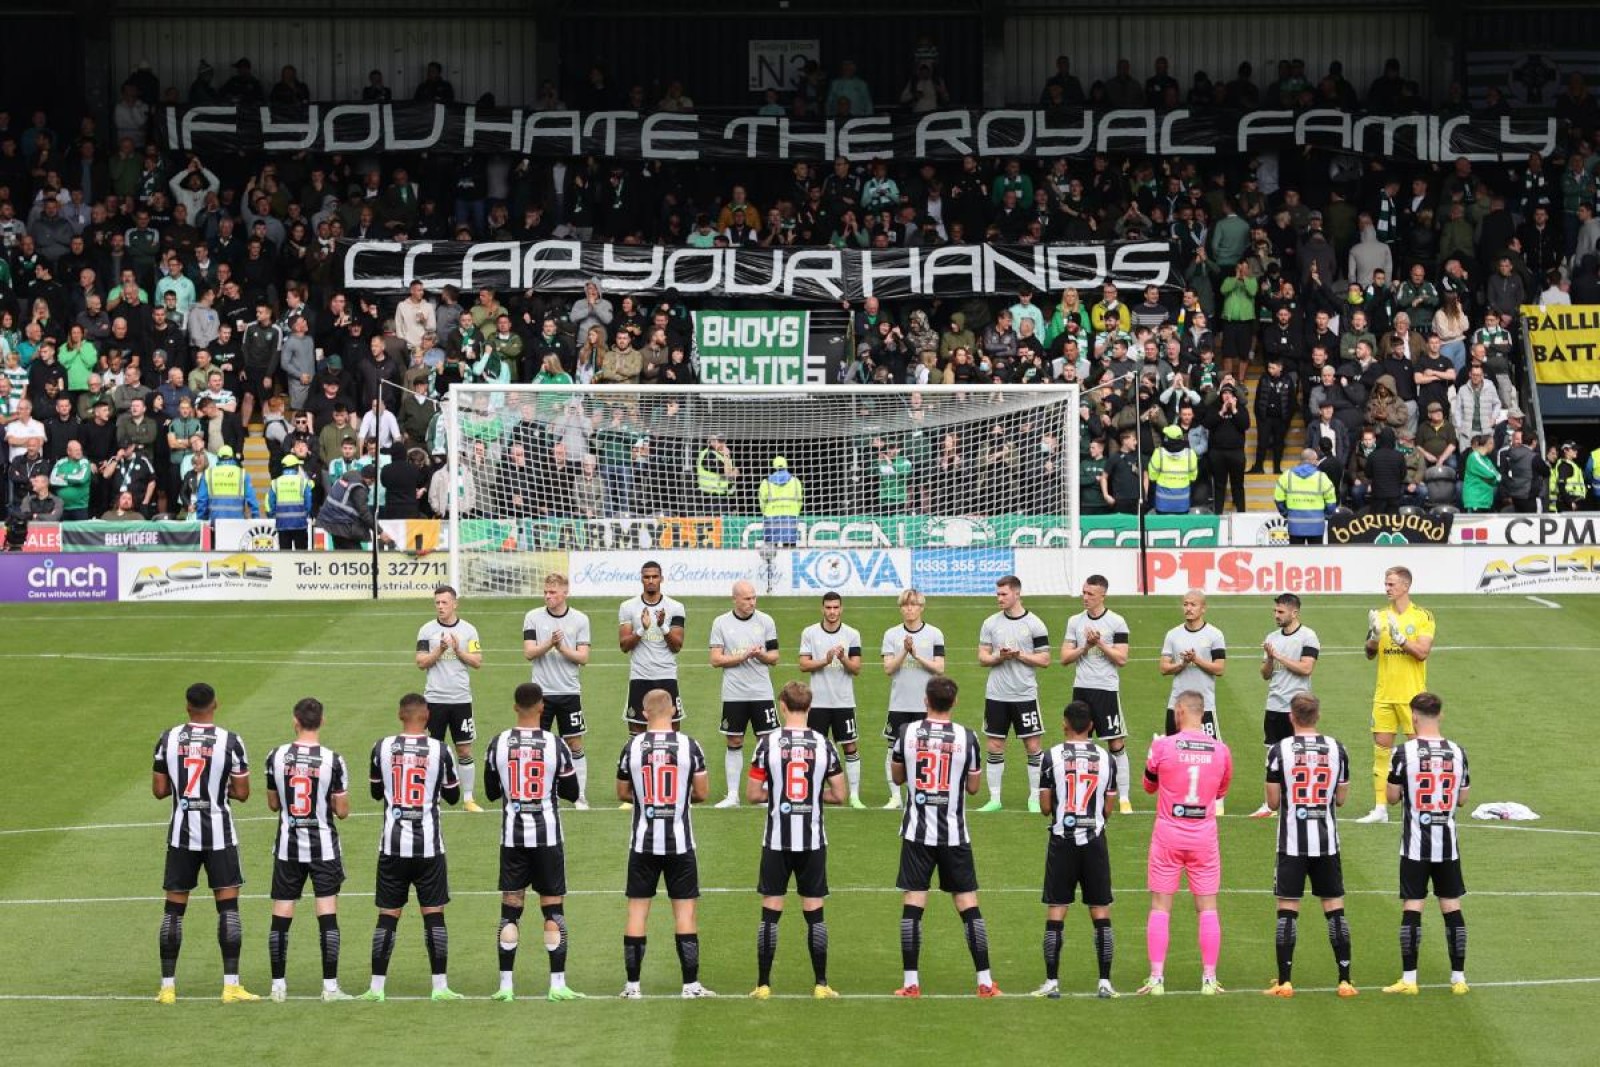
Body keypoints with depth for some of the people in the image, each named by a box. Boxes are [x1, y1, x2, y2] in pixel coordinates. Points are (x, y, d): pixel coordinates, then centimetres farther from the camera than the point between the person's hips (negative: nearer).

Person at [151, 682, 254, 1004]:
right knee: (228, 905, 2)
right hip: (219, 833, -2)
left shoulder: (168, 739, -1)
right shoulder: (229, 741, -8)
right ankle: (231, 985, -3)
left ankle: (167, 987, 8)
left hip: (181, 832, 2)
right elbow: (242, 793, -5)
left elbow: (159, 790, 2)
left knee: (174, 908, 8)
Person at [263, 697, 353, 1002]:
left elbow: (273, 803, 7)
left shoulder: (276, 757, -4)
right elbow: (342, 811, -6)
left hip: (287, 848, 2)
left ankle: (278, 986, 10)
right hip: (323, 847, -2)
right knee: (327, 916, 0)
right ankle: (330, 986, -1)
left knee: (281, 917, 7)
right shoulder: (333, 760, -11)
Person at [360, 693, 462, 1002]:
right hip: (428, 844, -1)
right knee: (433, 913, 5)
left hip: (393, 844, 1)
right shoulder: (439, 750, -6)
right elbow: (453, 795, 7)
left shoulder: (382, 748, -2)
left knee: (388, 914, 6)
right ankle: (440, 986, 4)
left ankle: (376, 987, 6)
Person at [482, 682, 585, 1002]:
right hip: (547, 835, -1)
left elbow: (491, 793, 7)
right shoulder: (556, 745, -8)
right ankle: (557, 985, 3)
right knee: (553, 910, 5)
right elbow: (571, 793, 2)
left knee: (510, 910, 7)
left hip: (512, 836, 1)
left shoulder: (498, 744, -3)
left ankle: (506, 985, 4)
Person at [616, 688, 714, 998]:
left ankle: (633, 985, 6)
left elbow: (623, 793, 6)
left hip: (643, 842, 1)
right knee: (684, 909, 5)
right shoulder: (689, 746, -6)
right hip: (679, 842, -1)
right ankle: (691, 984, 4)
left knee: (638, 908, 6)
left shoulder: (632, 747, -4)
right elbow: (702, 793, -1)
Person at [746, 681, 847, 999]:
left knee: (771, 912, 4)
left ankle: (763, 985, 5)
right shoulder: (823, 744, -2)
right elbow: (839, 795, 1)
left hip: (777, 840, -1)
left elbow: (752, 794, -5)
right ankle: (821, 985, 9)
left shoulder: (768, 743, -7)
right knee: (814, 912, 8)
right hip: (813, 841, 1)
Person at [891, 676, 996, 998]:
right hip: (954, 834, 0)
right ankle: (985, 981, 6)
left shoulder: (907, 733, -4)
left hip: (917, 832, 0)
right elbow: (973, 787, 4)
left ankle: (911, 983, 0)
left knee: (912, 905, 2)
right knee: (968, 905, 5)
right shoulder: (967, 737, -6)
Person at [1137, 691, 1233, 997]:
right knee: (1208, 908, 7)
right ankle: (1209, 978, 6)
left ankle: (1156, 978, -1)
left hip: (1168, 836, -2)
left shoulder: (1162, 746, -9)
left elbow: (1149, 786, 9)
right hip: (1204, 837, 2)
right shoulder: (1220, 750, -1)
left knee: (1160, 907, 4)